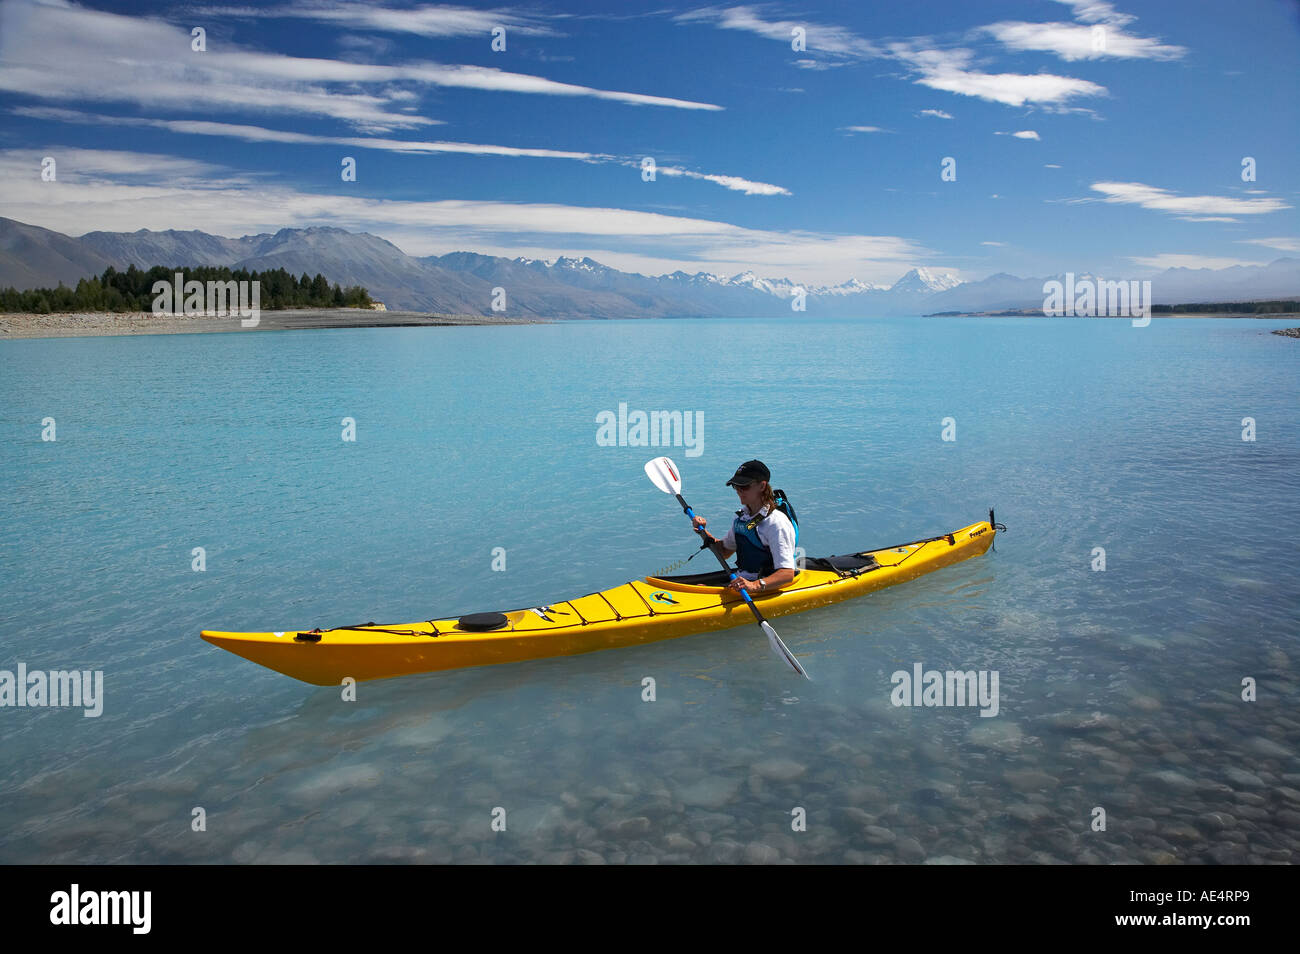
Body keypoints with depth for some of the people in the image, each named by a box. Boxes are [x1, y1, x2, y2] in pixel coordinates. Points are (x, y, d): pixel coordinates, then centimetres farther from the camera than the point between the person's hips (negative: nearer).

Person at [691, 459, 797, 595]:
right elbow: (725, 551, 22)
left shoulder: (776, 522, -17)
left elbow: (788, 574, -26)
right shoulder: (742, 516, 10)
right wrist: (704, 532, 5)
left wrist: (755, 585, -41)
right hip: (743, 580, 8)